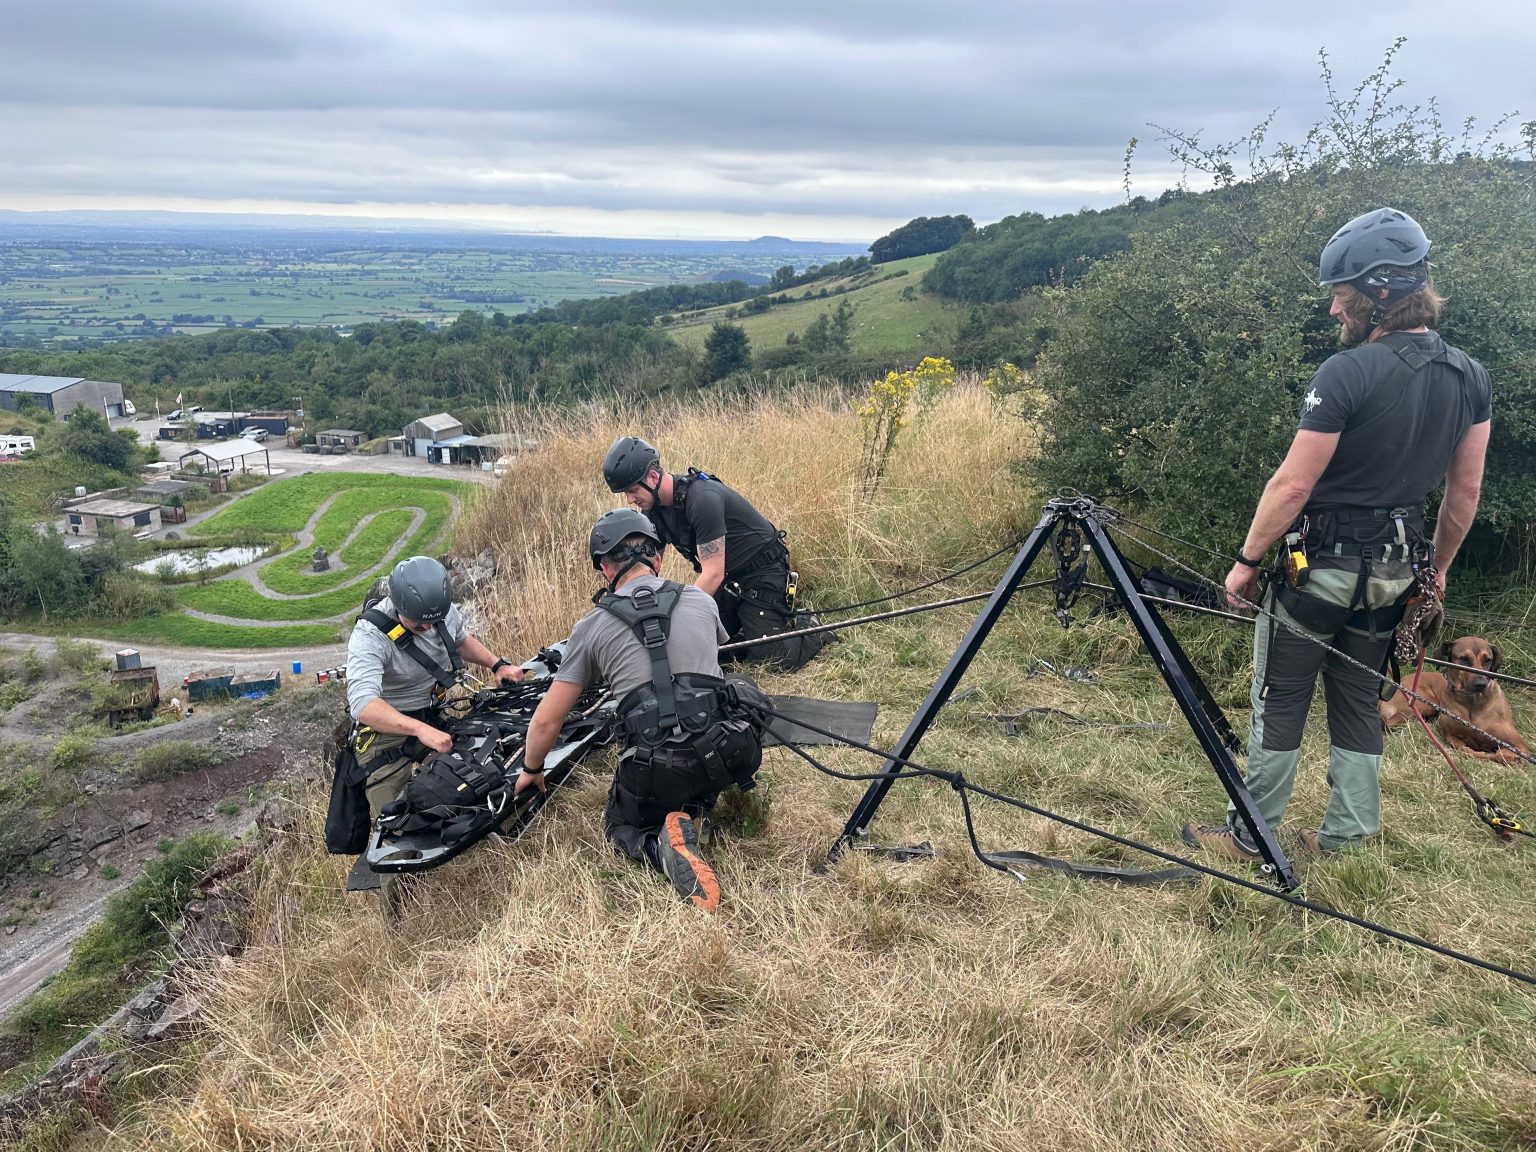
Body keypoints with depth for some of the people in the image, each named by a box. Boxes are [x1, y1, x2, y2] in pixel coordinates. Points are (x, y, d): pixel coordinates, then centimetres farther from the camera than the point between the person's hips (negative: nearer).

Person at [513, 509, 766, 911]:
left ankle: (663, 849, -8)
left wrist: (531, 769, 29)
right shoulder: (701, 600, 12)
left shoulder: (592, 627, 5)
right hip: (728, 756, 2)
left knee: (622, 827, 29)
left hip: (657, 770, -2)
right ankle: (693, 810, 10)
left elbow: (546, 720, 9)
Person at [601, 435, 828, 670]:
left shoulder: (702, 498, -30)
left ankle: (810, 629, 14)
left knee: (769, 658, -14)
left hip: (763, 573, -8)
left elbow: (713, 573, -30)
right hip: (727, 579, 8)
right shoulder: (653, 511, -4)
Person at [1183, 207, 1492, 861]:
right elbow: (1465, 491, 10)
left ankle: (1249, 837, 15)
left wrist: (1247, 561, -8)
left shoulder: (1347, 374, -20)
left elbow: (1292, 485, -19)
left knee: (1279, 703, 4)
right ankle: (1347, 835, 25)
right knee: (1358, 700, 17)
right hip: (1394, 571, 7)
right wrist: (1437, 568, 21)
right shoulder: (1470, 376, 3)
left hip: (1320, 564, -7)